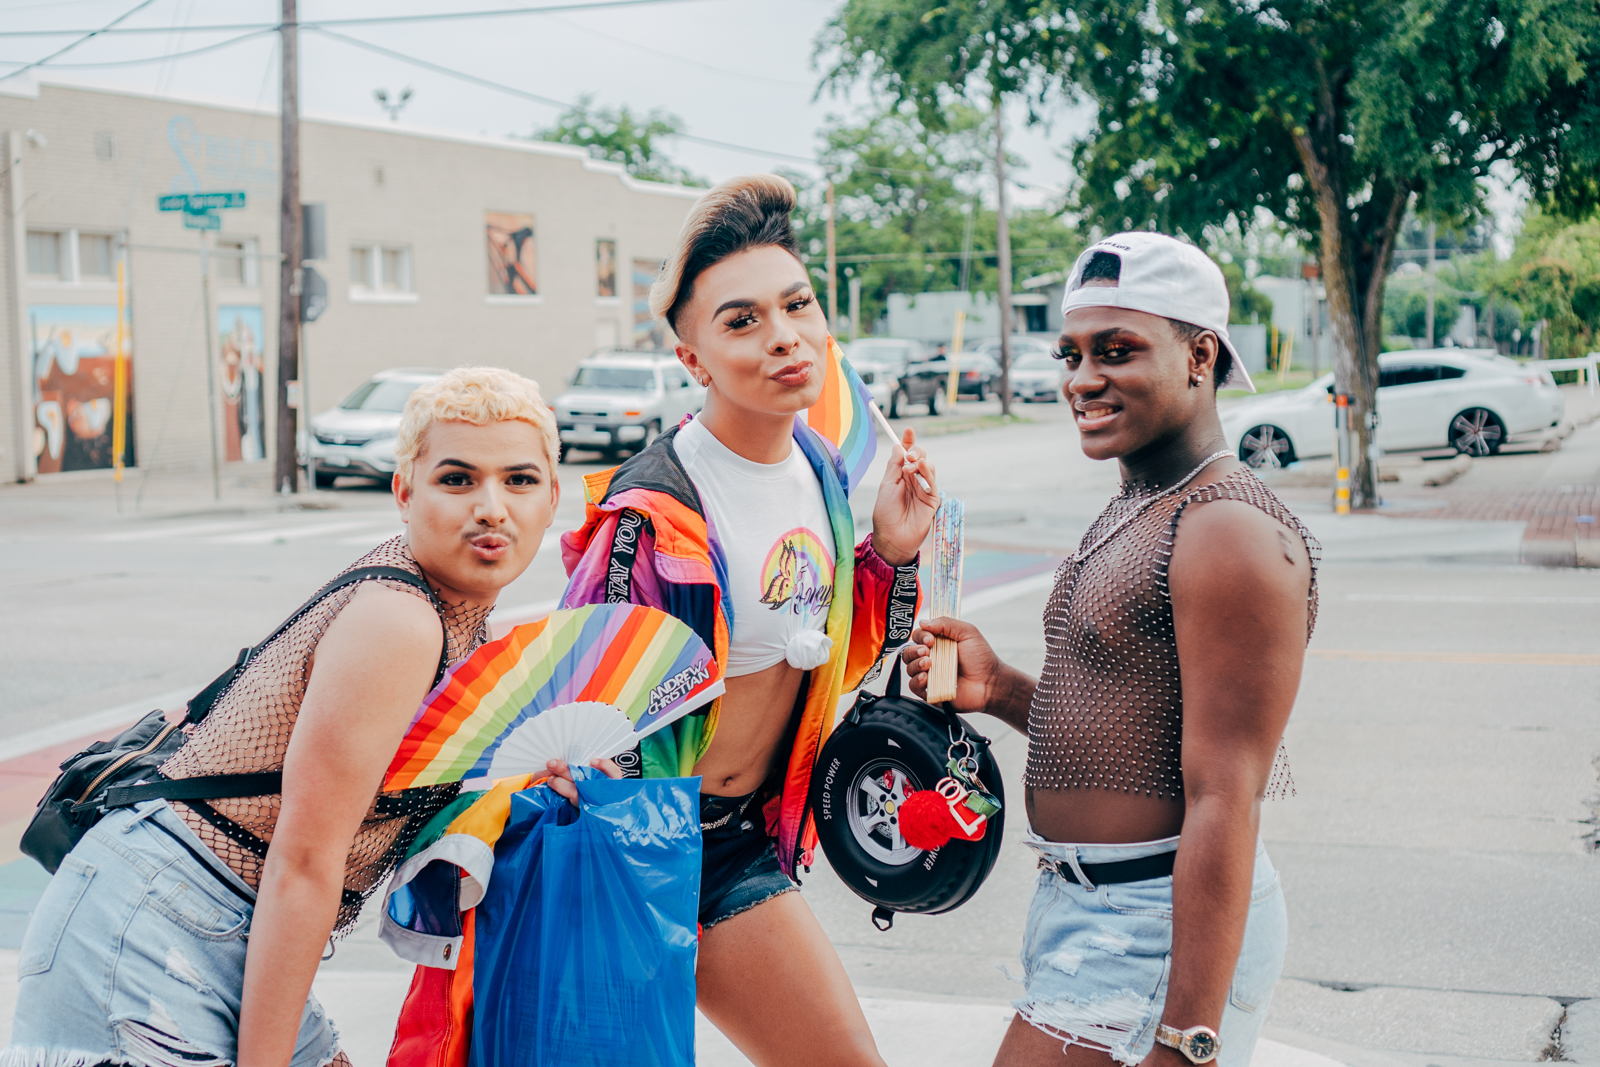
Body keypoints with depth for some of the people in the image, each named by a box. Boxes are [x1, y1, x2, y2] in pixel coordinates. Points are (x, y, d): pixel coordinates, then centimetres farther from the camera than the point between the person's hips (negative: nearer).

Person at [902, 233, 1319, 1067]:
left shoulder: (1231, 535, -18)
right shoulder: (1134, 513, 13)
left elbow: (1223, 807, -23)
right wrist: (1000, 691, 3)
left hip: (1160, 929, -10)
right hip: (1085, 906, 10)